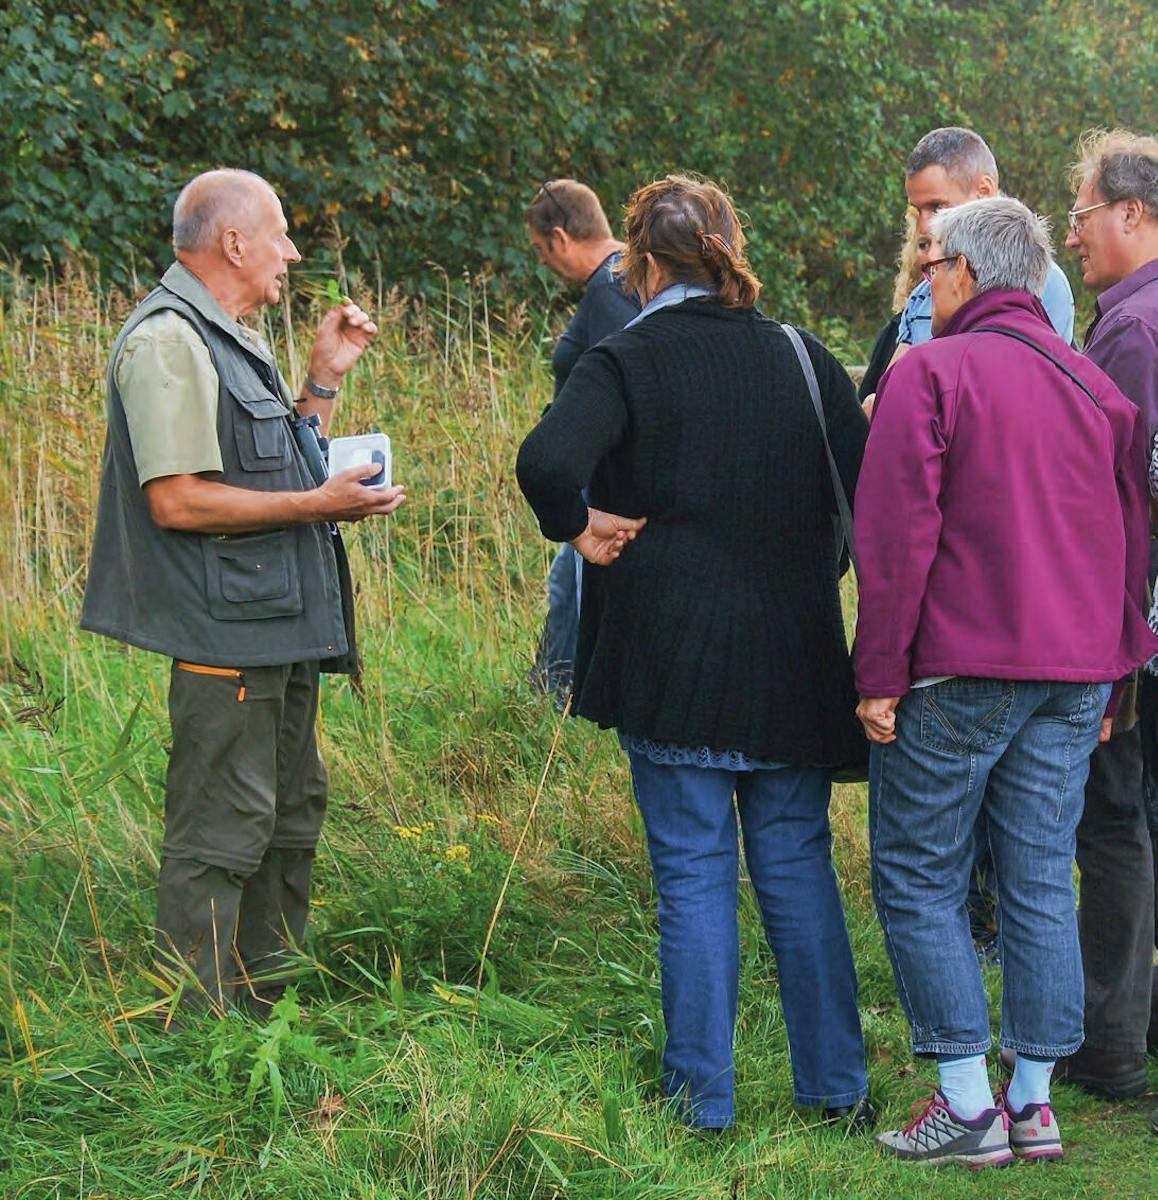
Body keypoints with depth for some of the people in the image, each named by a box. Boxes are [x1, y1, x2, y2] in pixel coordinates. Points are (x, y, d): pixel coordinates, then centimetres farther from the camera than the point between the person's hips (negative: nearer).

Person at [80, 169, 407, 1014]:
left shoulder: (229, 340, 18)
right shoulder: (168, 341, -15)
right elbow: (177, 500, -23)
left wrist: (325, 377, 15)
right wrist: (319, 505, -20)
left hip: (280, 627, 11)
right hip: (227, 633, -11)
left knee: (291, 814, 17)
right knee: (221, 833, -7)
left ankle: (270, 1003, 27)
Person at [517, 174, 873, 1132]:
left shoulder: (626, 362, -8)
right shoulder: (799, 356, 4)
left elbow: (548, 462, -25)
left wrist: (580, 528, -6)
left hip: (672, 659, -3)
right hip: (794, 662, 3)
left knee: (693, 874, 5)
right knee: (798, 865, 12)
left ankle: (702, 1101, 10)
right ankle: (838, 1087, 17)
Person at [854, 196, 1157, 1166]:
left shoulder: (931, 372, -7)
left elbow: (895, 536, -12)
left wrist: (880, 676, -8)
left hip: (959, 674, -6)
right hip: (1074, 677, 6)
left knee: (919, 881, 3)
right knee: (1042, 885, 9)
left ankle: (967, 1106, 1)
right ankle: (1035, 1103, 11)